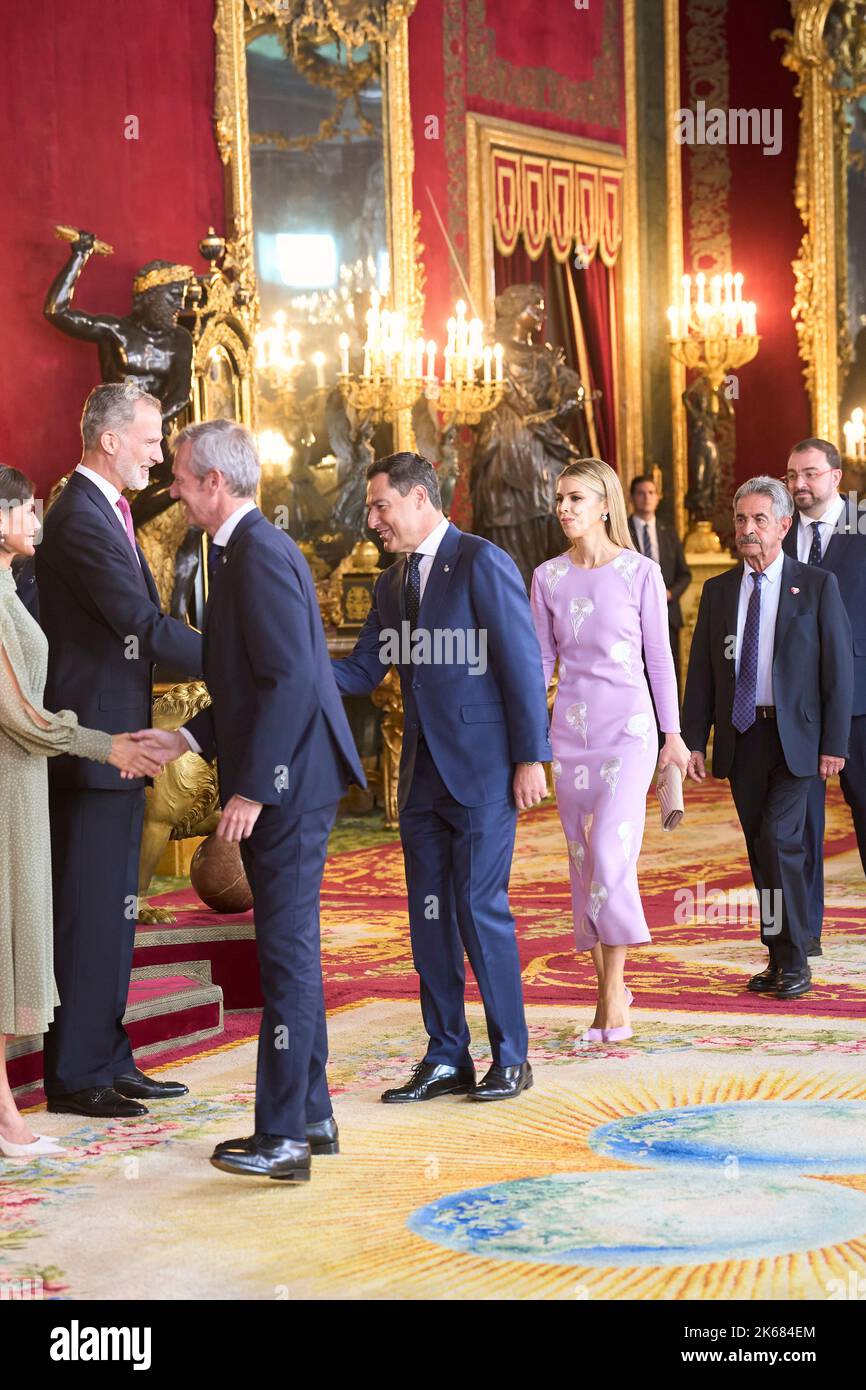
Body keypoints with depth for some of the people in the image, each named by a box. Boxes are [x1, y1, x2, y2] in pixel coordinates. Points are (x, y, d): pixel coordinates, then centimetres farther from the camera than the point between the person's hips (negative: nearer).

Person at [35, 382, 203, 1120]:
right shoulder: (81, 521, -17)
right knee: (87, 913, -3)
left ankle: (108, 1060, 23)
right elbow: (149, 630, -22)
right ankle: (75, 1076, 5)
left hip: (115, 747, 10)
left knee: (114, 912, 15)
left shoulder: (105, 513, 15)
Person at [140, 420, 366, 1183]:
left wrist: (252, 788, -21)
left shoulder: (260, 555, -16)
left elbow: (291, 680, -22)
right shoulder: (244, 549, 15)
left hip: (287, 785, -11)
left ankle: (283, 1137, -2)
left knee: (287, 954, -6)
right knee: (291, 949, 16)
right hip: (285, 785, 11)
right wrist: (188, 738, 12)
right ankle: (311, 1115, 25)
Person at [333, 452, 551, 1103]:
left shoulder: (482, 563, -9)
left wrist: (530, 757, -14)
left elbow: (522, 663, -11)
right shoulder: (392, 583, 15)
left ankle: (510, 1057, 6)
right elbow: (362, 672, 12)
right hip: (423, 773, 8)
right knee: (429, 914, 8)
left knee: (480, 908, -6)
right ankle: (447, 1059, 16)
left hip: (482, 768, -8)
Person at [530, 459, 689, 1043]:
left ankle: (613, 986, -5)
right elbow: (542, 659, 10)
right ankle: (609, 990, 14)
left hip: (628, 729, -4)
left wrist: (673, 734, 2)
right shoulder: (548, 578, 5)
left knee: (610, 852, -16)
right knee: (584, 861, 5)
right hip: (570, 731, 4)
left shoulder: (640, 573, -4)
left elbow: (659, 658, 1)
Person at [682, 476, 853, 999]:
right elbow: (701, 670, 10)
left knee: (779, 838, -14)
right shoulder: (718, 590, 10)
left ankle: (796, 961, -4)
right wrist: (695, 740, 2)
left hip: (795, 736, -4)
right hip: (741, 736, 4)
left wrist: (835, 743, -9)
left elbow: (839, 666, -3)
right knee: (761, 850, 7)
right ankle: (778, 957, 16)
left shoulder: (817, 585, -1)